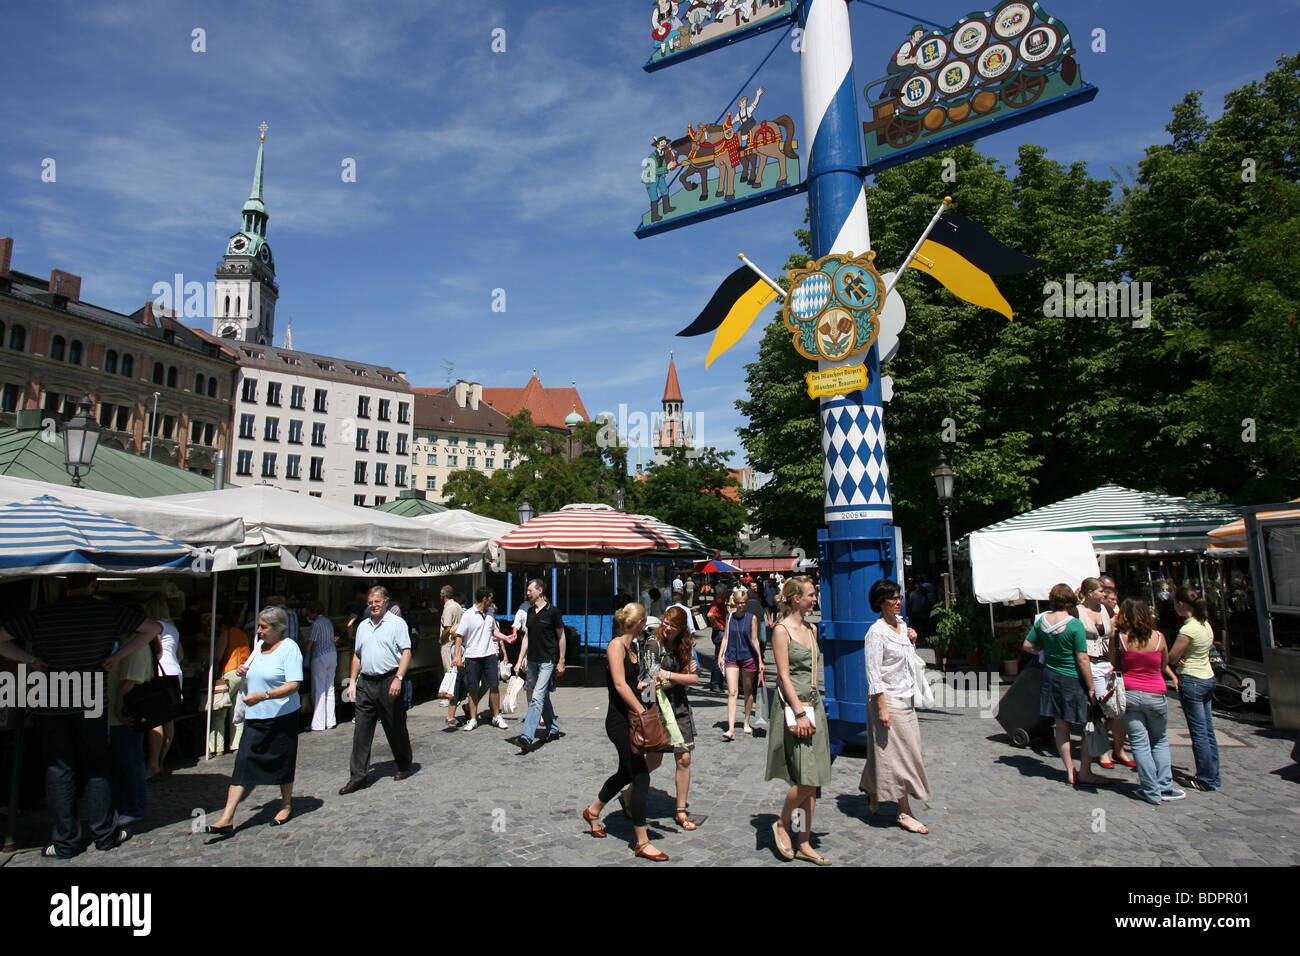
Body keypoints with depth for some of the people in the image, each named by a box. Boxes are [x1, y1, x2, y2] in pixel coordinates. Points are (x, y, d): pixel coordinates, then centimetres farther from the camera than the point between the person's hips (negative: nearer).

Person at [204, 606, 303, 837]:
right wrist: (245, 671, 6)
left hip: (281, 716, -6)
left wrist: (263, 695, -28)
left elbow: (293, 685, -20)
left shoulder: (289, 648, -12)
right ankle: (227, 819, -2)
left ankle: (286, 805, 28)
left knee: (282, 762, 9)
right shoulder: (260, 646, 12)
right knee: (244, 763, -1)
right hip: (255, 717, 6)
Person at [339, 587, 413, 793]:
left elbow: (406, 652, -11)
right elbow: (357, 655, 21)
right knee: (361, 730, 3)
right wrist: (353, 682, 13)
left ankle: (404, 767, 23)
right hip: (365, 683, 5)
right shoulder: (363, 626, 15)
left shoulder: (397, 623, -4)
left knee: (396, 728, 6)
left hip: (389, 682, -5)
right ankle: (357, 776, 9)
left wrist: (398, 679, -20)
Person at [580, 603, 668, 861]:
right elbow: (620, 685, -23)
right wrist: (642, 712, -25)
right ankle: (642, 842, 7)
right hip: (620, 721, -10)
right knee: (641, 778, -5)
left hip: (631, 719, 10)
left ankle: (593, 811, 44)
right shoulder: (616, 645, -16)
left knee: (627, 772, 23)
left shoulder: (630, 647, 11)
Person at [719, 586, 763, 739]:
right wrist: (720, 655, 3)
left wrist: (760, 660, -1)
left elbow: (755, 640, 0)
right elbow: (726, 637, 9)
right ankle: (731, 729, -11)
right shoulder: (729, 616, 3)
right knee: (732, 692, -7)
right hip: (731, 657, 1)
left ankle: (746, 723, 30)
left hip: (748, 657, -1)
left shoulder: (752, 617, -2)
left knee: (748, 691, 13)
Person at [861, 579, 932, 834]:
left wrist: (911, 641, 5)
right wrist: (882, 707, -21)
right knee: (896, 753, -3)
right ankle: (904, 813, 4)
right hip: (888, 698, -8)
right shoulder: (877, 632, -15)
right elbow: (873, 674, -17)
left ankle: (873, 795, 30)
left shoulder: (901, 625, 9)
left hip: (905, 697, 8)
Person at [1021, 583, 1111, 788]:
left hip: (1050, 677, 6)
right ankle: (1085, 773, 12)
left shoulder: (1042, 620, -1)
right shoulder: (1075, 625, -17)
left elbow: (1027, 646, 8)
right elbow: (1082, 659, -15)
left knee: (1061, 725, 13)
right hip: (1073, 680, -6)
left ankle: (1070, 772, 19)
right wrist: (1091, 688, -9)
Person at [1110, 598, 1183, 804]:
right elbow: (1164, 664, 8)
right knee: (1160, 741, 18)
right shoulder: (1158, 637, -6)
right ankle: (1165, 787, 17)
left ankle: (1151, 791, 9)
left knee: (1139, 743, 6)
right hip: (1155, 696, 1)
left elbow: (1113, 664, 1)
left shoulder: (1119, 638, -8)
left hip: (1129, 693, -1)